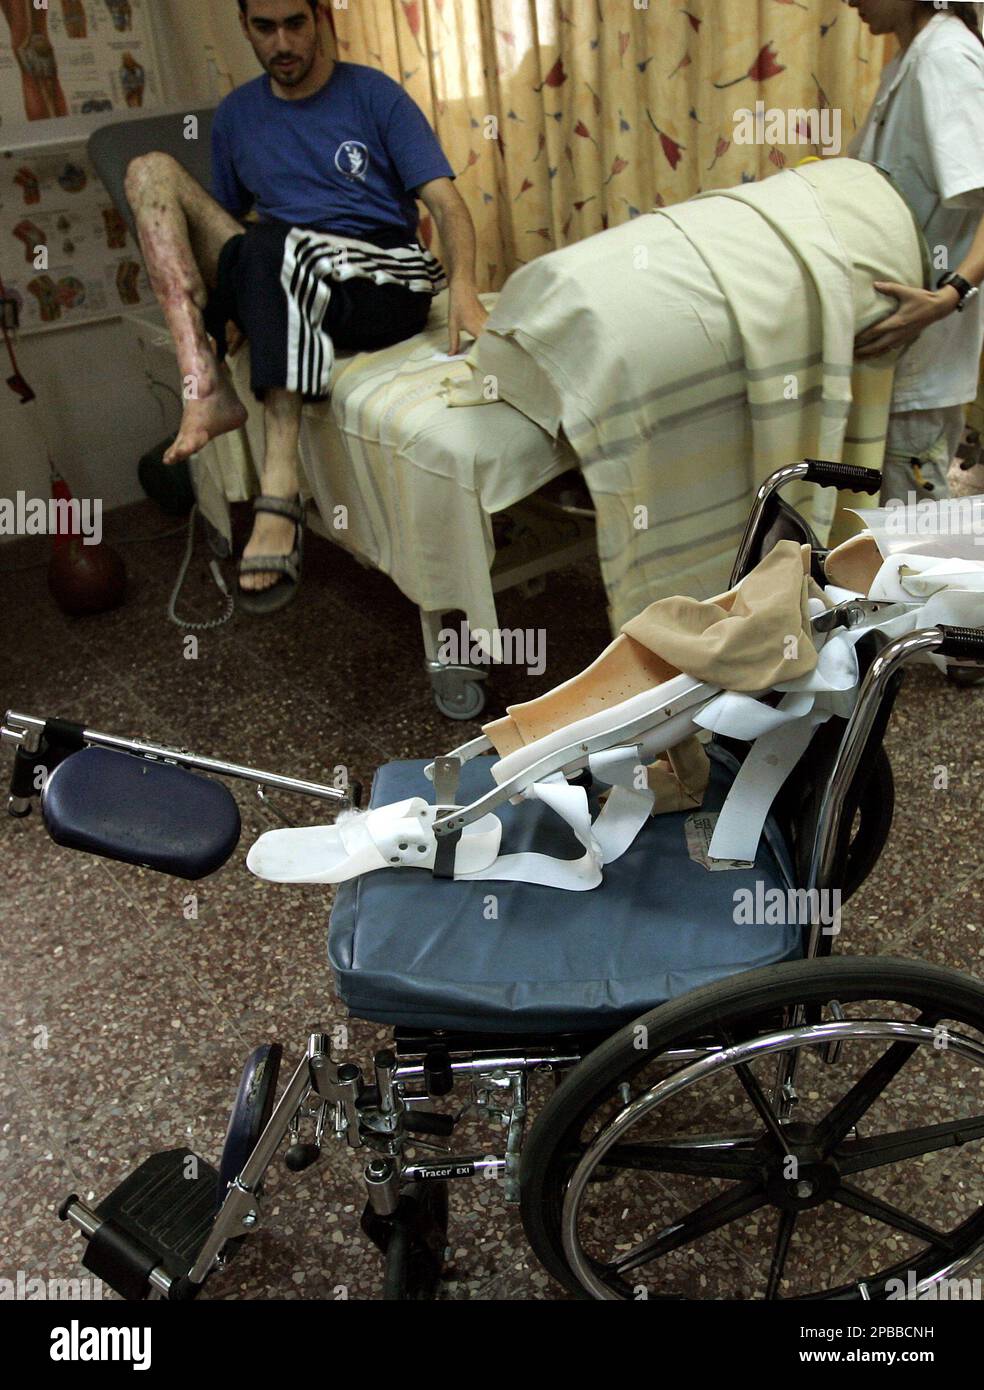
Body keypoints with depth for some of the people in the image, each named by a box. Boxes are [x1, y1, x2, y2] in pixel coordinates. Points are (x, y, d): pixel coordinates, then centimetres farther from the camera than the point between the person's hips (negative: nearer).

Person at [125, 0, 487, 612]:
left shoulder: (373, 94, 5)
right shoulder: (236, 115, 18)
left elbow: (445, 200, -5)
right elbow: (225, 220, 23)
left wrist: (464, 290, -25)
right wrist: (225, 305, 1)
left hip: (386, 288, -4)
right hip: (275, 288, 5)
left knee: (269, 244, -37)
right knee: (152, 170, -10)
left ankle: (280, 494, -46)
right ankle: (207, 386, -32)